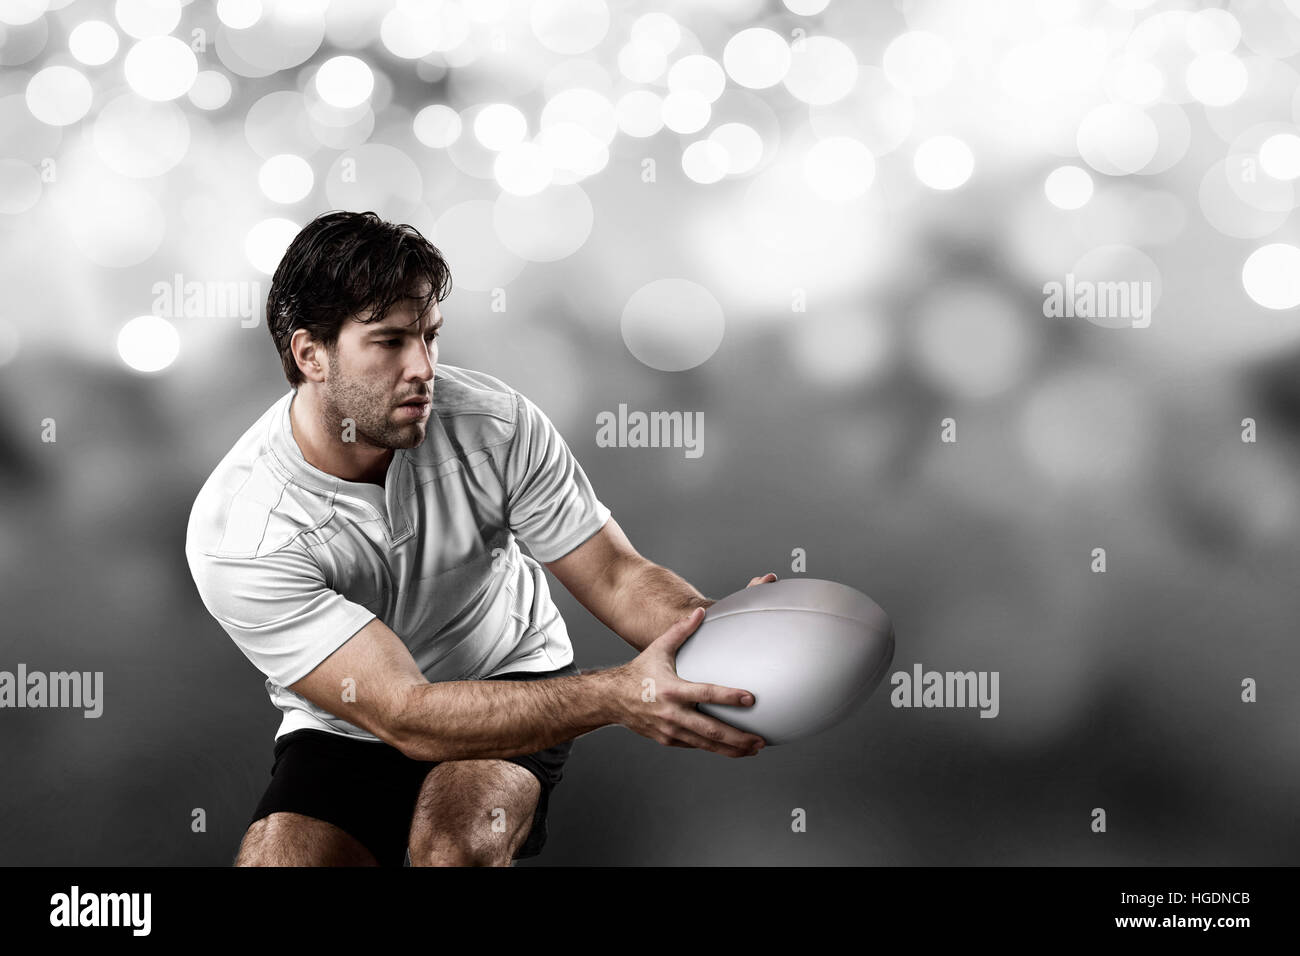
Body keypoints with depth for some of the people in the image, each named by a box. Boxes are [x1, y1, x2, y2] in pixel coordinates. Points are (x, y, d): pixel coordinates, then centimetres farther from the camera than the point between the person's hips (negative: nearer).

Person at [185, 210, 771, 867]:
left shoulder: (493, 421, -16)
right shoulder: (233, 533, -27)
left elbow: (617, 576, -11)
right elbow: (406, 716, -32)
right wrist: (618, 695, -44)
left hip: (513, 682, 1)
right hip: (344, 728, -1)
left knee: (455, 841, -30)